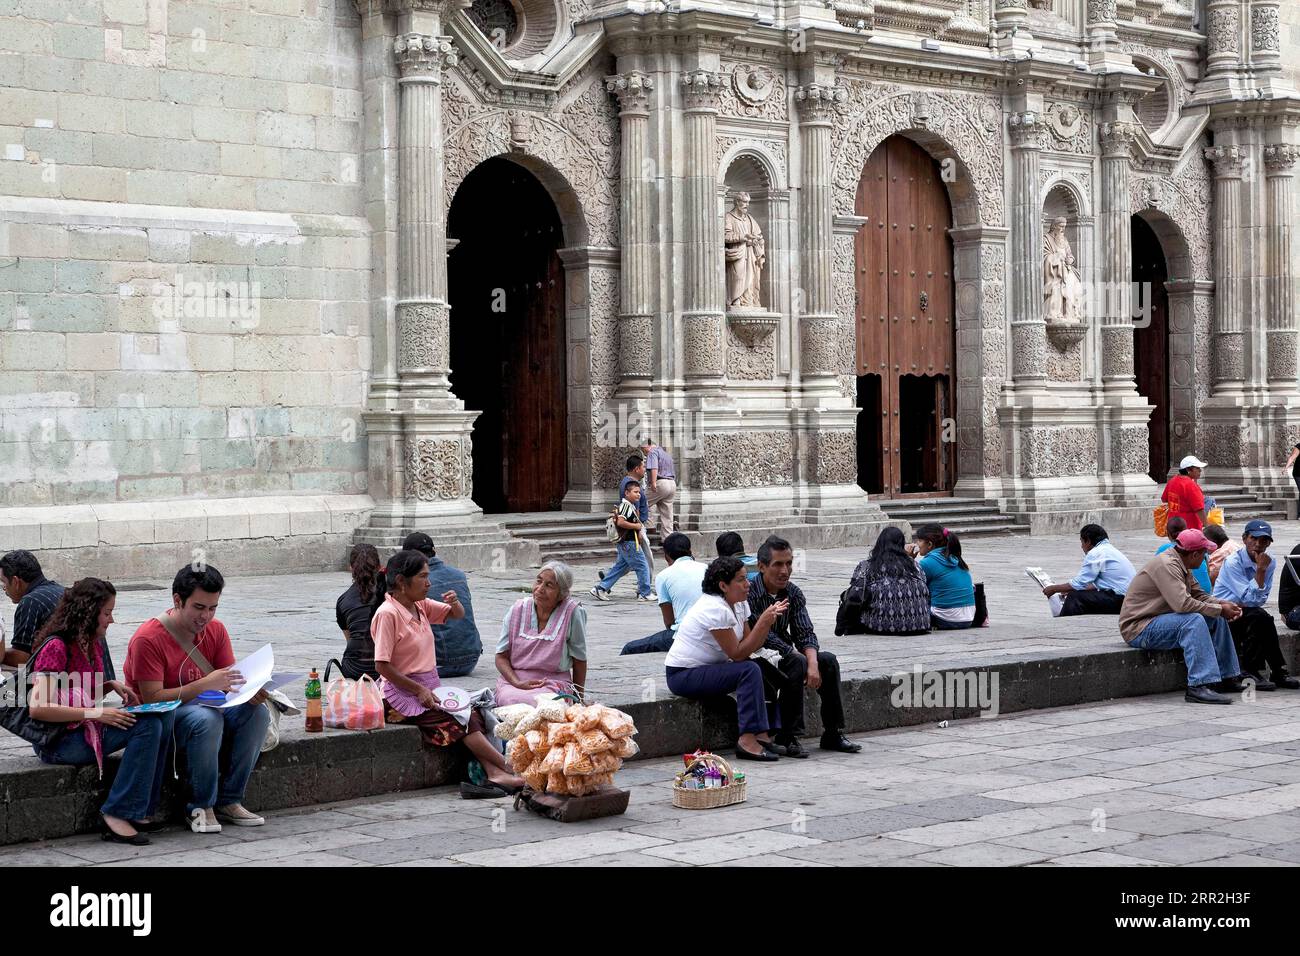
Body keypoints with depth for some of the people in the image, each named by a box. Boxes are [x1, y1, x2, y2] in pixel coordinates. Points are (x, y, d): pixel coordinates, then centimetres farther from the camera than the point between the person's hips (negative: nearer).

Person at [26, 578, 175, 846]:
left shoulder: (94, 644, 12)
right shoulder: (55, 646, -15)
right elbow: (38, 708, -24)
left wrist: (112, 685, 6)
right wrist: (95, 713, -25)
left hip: (86, 728, 9)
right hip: (58, 740, -9)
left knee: (164, 715, -10)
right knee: (147, 726, -25)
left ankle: (141, 811, -14)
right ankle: (117, 814, -23)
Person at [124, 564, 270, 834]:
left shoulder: (216, 630, 1)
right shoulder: (148, 639, -20)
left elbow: (230, 683, 1)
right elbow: (152, 699, -23)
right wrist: (205, 684, -32)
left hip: (205, 706, 6)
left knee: (257, 712, -18)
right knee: (207, 719, -36)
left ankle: (228, 801, -11)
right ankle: (201, 806, -20)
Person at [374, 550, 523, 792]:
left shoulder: (420, 606, 9)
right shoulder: (388, 614, -15)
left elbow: (458, 615, 21)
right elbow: (383, 666, -18)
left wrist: (455, 603, -4)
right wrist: (419, 690, -18)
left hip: (429, 688, 8)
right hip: (402, 693, -8)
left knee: (474, 713, -15)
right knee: (462, 720, -21)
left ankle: (494, 773, -29)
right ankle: (510, 770, -19)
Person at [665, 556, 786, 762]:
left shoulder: (739, 604, 5)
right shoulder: (716, 609, -23)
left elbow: (749, 646, -1)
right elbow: (738, 654, -22)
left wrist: (769, 620, -13)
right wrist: (763, 623, -24)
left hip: (705, 669, 9)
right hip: (682, 675, -9)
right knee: (750, 670, -27)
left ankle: (764, 734, -7)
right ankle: (747, 739, -30)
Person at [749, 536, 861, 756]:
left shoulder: (793, 593, 4)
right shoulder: (749, 593, -18)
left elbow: (805, 633, -3)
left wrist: (812, 663, -22)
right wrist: (795, 655, -21)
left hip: (784, 654, 7)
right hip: (757, 657, -7)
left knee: (828, 660, -12)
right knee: (797, 662, -31)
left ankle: (833, 734, -6)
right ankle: (787, 737, -27)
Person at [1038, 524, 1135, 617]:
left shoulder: (1096, 553, -9)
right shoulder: (1110, 549, 21)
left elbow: (1078, 584, -9)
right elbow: (1097, 585, 26)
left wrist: (1054, 588, 5)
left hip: (1120, 600, -10)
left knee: (1075, 597, -12)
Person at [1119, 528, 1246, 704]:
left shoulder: (1180, 565, 9)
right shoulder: (1165, 565, -23)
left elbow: (1198, 595, 15)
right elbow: (1182, 603, -32)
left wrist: (1223, 604, -4)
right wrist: (1219, 609, -22)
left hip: (1160, 621, 11)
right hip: (1139, 629, -11)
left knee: (1217, 619, 10)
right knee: (1194, 620, -31)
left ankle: (1226, 677, 14)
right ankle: (1198, 687, -35)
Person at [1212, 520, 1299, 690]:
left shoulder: (1269, 563, 3)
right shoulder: (1232, 563, -16)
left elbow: (1261, 599, 2)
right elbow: (1250, 599, -22)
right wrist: (1261, 570, -23)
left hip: (1246, 613, 5)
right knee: (1260, 616, -30)